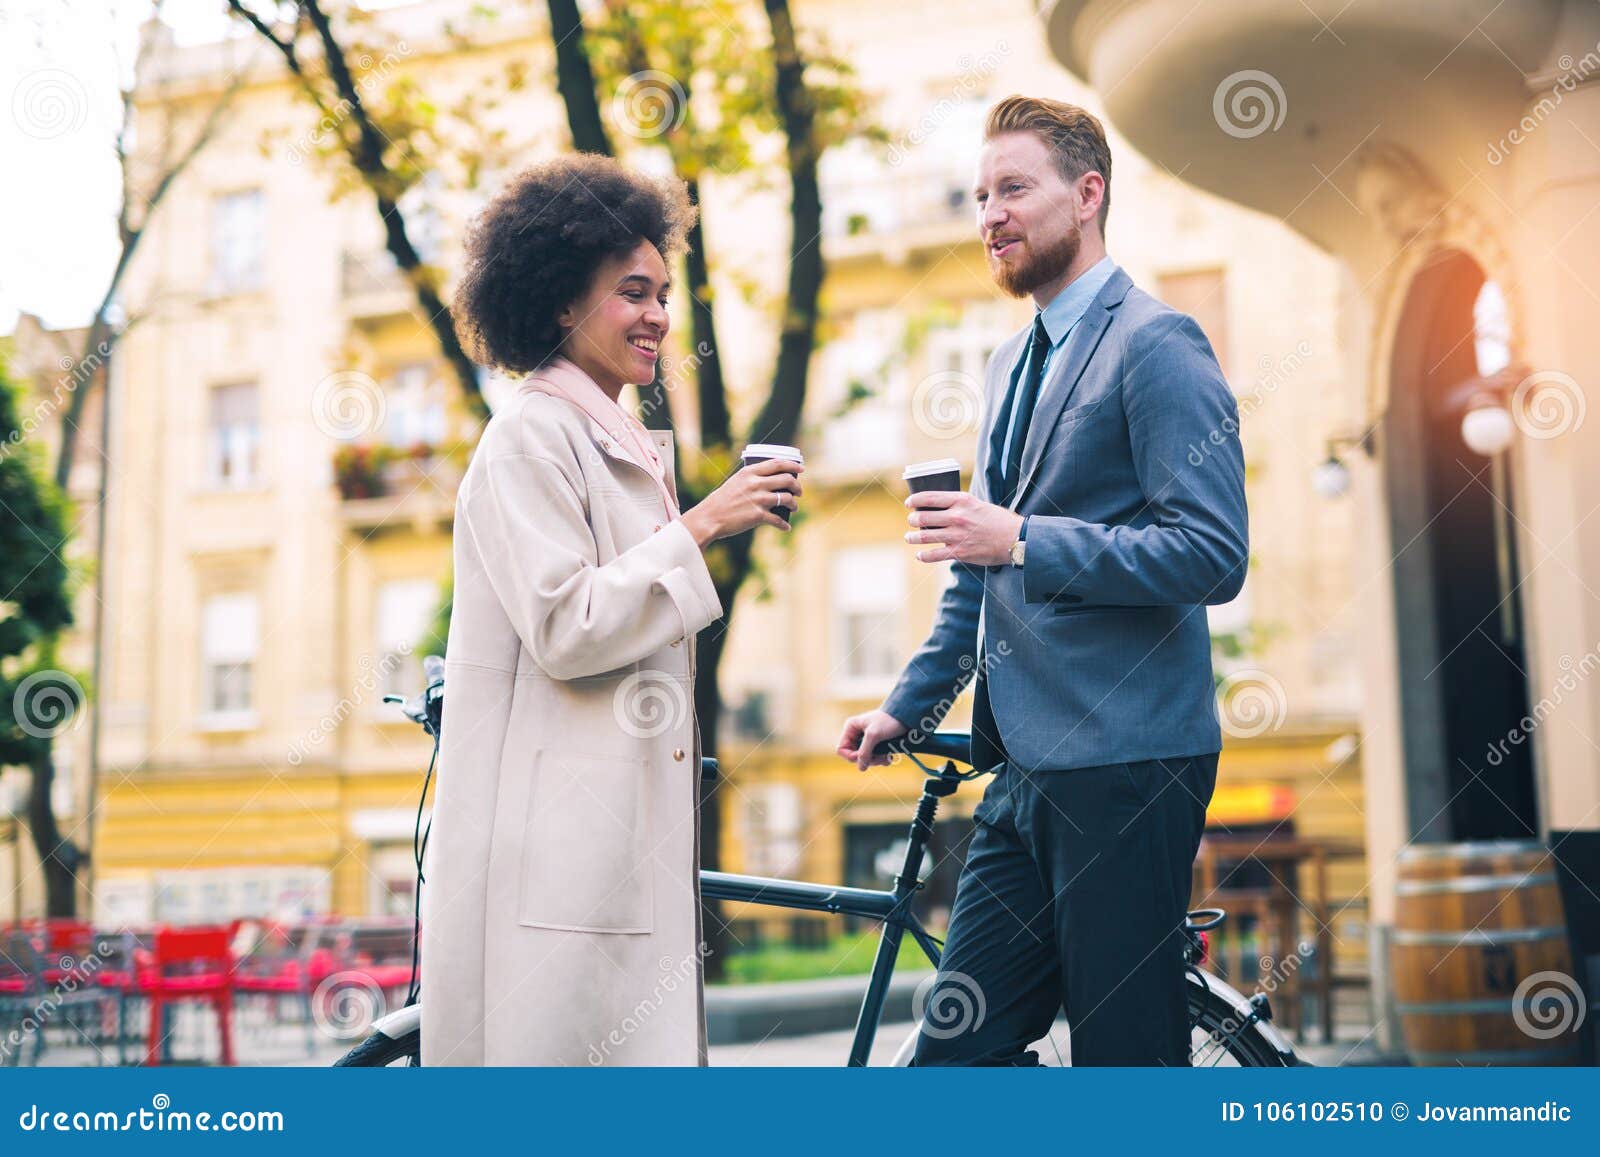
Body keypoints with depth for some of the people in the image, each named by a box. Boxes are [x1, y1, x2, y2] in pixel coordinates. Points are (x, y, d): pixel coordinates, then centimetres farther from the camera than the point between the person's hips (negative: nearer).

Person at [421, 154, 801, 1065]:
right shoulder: (531, 435, -8)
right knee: (561, 1042, -6)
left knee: (635, 1035, 8)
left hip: (625, 822, 9)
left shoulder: (620, 443, 19)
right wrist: (698, 528, -13)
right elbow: (564, 630, -17)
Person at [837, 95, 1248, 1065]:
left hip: (1126, 765, -8)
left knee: (1129, 1053, 0)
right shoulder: (1013, 363, 20)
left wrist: (1023, 540, -20)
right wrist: (909, 705, 25)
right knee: (960, 1050, 8)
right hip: (1027, 768, 9)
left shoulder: (1156, 344, -8)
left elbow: (1213, 555, -17)